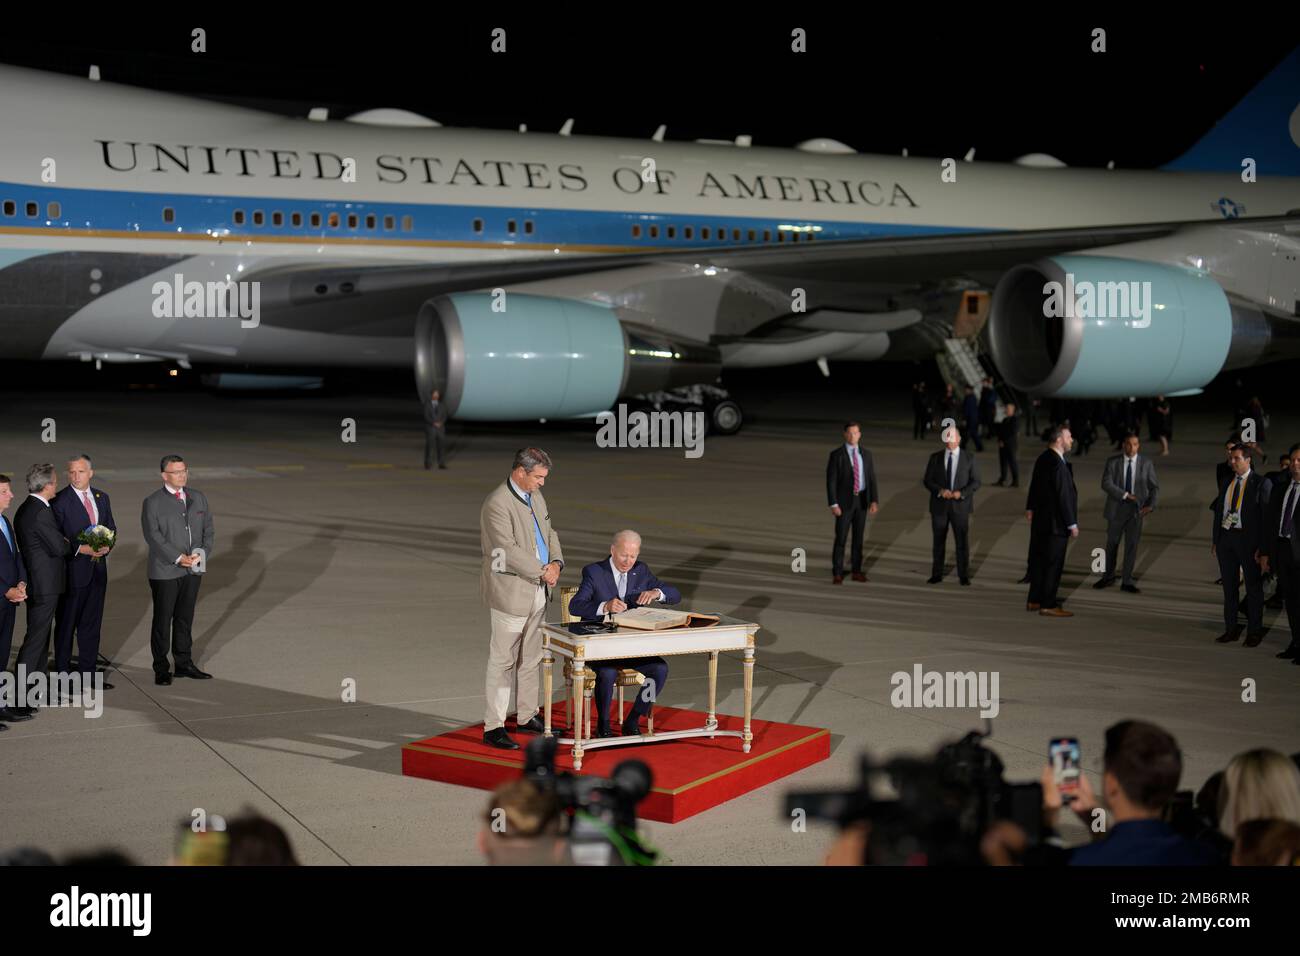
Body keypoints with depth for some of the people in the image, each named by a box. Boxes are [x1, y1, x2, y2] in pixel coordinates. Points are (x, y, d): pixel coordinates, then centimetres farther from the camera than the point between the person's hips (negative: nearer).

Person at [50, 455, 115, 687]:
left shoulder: (101, 497, 10)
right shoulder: (60, 501, -9)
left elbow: (111, 528, 16)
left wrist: (107, 545, -4)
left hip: (97, 570, 6)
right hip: (72, 570, -6)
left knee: (91, 624, 12)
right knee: (66, 625, 3)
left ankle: (88, 674, 21)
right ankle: (62, 675, 11)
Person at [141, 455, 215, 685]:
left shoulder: (199, 498, 9)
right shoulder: (152, 503, -6)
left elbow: (208, 530, 9)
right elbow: (153, 536, -14)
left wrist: (202, 553, -9)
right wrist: (178, 558, -20)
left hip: (193, 570, 4)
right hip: (165, 571, -4)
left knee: (185, 618, 12)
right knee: (162, 619, 3)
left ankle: (184, 664, 22)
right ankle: (161, 669, 10)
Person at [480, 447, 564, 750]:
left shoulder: (535, 496, 9)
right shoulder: (497, 504, -20)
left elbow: (549, 533, 16)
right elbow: (508, 551, -24)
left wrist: (556, 563, -3)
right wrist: (542, 571, -17)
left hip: (536, 591, 9)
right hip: (510, 593, -9)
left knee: (530, 658, 17)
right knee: (503, 661, -2)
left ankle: (527, 716, 28)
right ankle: (493, 727, 4)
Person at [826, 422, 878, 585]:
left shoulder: (866, 454, 5)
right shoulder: (836, 455, -9)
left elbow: (871, 479, 4)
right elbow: (831, 481, -11)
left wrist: (874, 501, -7)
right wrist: (833, 504, -17)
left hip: (861, 500, 4)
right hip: (844, 501, -4)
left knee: (858, 537, 10)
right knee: (840, 538, -4)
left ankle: (856, 571, 19)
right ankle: (837, 574, 3)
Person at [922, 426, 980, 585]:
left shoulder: (969, 458, 3)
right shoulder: (935, 458, 6)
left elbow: (976, 482, 1)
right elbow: (927, 480, 3)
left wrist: (962, 493, -16)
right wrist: (940, 490, -15)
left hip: (960, 506, -1)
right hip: (939, 506, 2)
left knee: (963, 541, -1)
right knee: (939, 541, 9)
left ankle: (964, 575, 7)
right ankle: (937, 574, 17)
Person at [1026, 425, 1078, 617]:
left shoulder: (1043, 459, 6)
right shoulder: (1057, 464, -23)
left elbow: (1034, 485, 18)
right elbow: (1063, 496, -22)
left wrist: (1031, 507, 31)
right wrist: (1072, 524, -17)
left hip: (1041, 519, 10)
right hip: (1055, 522, -10)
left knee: (1039, 560, 16)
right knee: (1053, 563, -1)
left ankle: (1034, 600, 25)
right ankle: (1047, 605, 5)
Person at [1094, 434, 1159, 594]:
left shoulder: (1147, 464, -2)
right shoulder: (1112, 461, -4)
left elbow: (1154, 488, -1)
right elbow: (1106, 484, -13)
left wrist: (1150, 505, -17)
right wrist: (1126, 495, -21)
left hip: (1136, 510, 0)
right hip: (1116, 509, 0)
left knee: (1132, 545, 2)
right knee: (1112, 544, 10)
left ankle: (1127, 582, 10)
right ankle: (1108, 577, 27)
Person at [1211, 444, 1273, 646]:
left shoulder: (1261, 483, -7)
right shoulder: (1226, 483, 11)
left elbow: (1267, 516, -10)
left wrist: (1262, 547, -14)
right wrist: (1215, 540, 10)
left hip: (1248, 539, -6)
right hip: (1226, 537, 6)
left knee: (1253, 586, 5)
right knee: (1229, 584, 11)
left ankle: (1254, 631, 14)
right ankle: (1231, 628, 21)